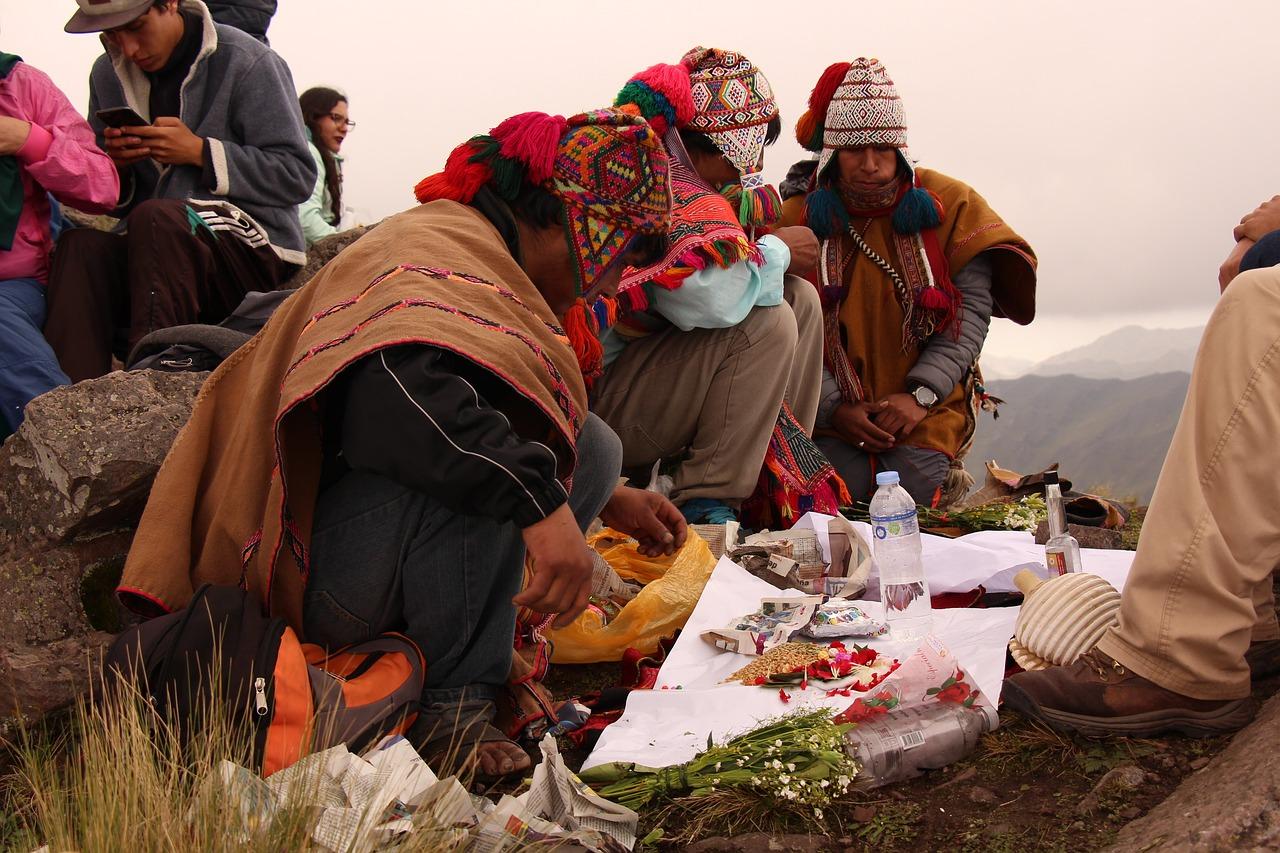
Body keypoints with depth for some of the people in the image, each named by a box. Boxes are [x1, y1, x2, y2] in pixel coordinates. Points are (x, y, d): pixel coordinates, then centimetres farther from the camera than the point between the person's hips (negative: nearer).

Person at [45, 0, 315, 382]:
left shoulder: (247, 63, -2)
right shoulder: (108, 74, 15)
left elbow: (297, 175, -7)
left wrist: (200, 151, -13)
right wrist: (115, 164, -5)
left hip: (250, 248, -5)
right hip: (148, 245, 5)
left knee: (155, 218, -33)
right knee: (82, 245, -26)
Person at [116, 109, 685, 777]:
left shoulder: (466, 246, 15)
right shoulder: (439, 249, -17)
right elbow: (403, 377, -41)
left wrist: (605, 498, 26)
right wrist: (541, 500, -39)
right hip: (313, 572, -9)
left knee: (592, 447, 5)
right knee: (479, 461, -34)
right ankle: (453, 700, -15)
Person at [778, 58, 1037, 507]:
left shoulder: (949, 202, 0)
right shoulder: (798, 217, -2)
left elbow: (972, 307, -4)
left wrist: (920, 394, -15)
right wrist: (834, 406, -17)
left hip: (928, 408, 1)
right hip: (830, 416, 0)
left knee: (917, 498, -18)